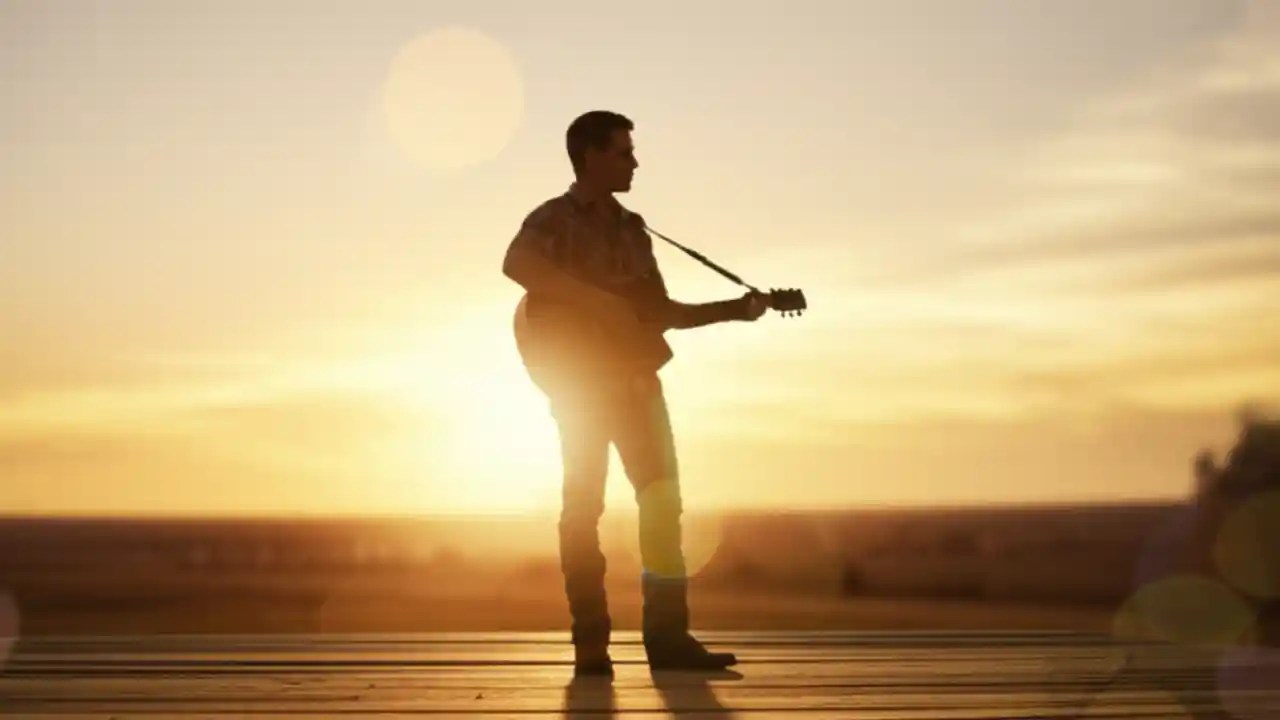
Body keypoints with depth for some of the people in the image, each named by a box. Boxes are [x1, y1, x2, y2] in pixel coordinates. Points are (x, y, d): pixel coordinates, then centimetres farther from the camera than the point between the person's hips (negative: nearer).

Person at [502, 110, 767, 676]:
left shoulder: (631, 228, 17)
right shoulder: (553, 219, -3)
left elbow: (660, 312, 19)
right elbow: (516, 264, -25)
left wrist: (734, 309, 11)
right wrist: (597, 300, -26)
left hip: (634, 376, 6)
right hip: (581, 382, -6)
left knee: (663, 497, -2)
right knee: (584, 505, -4)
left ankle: (667, 634, 0)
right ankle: (591, 643, 1)